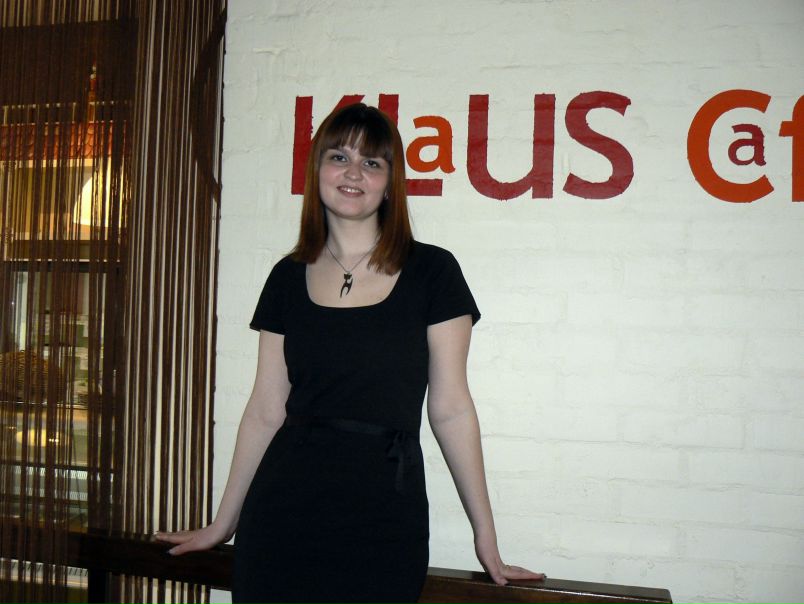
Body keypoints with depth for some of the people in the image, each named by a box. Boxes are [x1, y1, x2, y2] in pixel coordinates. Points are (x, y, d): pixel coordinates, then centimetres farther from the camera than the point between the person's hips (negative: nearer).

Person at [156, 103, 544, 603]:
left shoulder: (432, 272, -3)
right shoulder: (289, 278, 5)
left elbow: (450, 410, -2)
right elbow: (266, 411, 9)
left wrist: (486, 537, 0)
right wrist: (223, 524, 13)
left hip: (384, 520, -2)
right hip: (283, 515, 3)